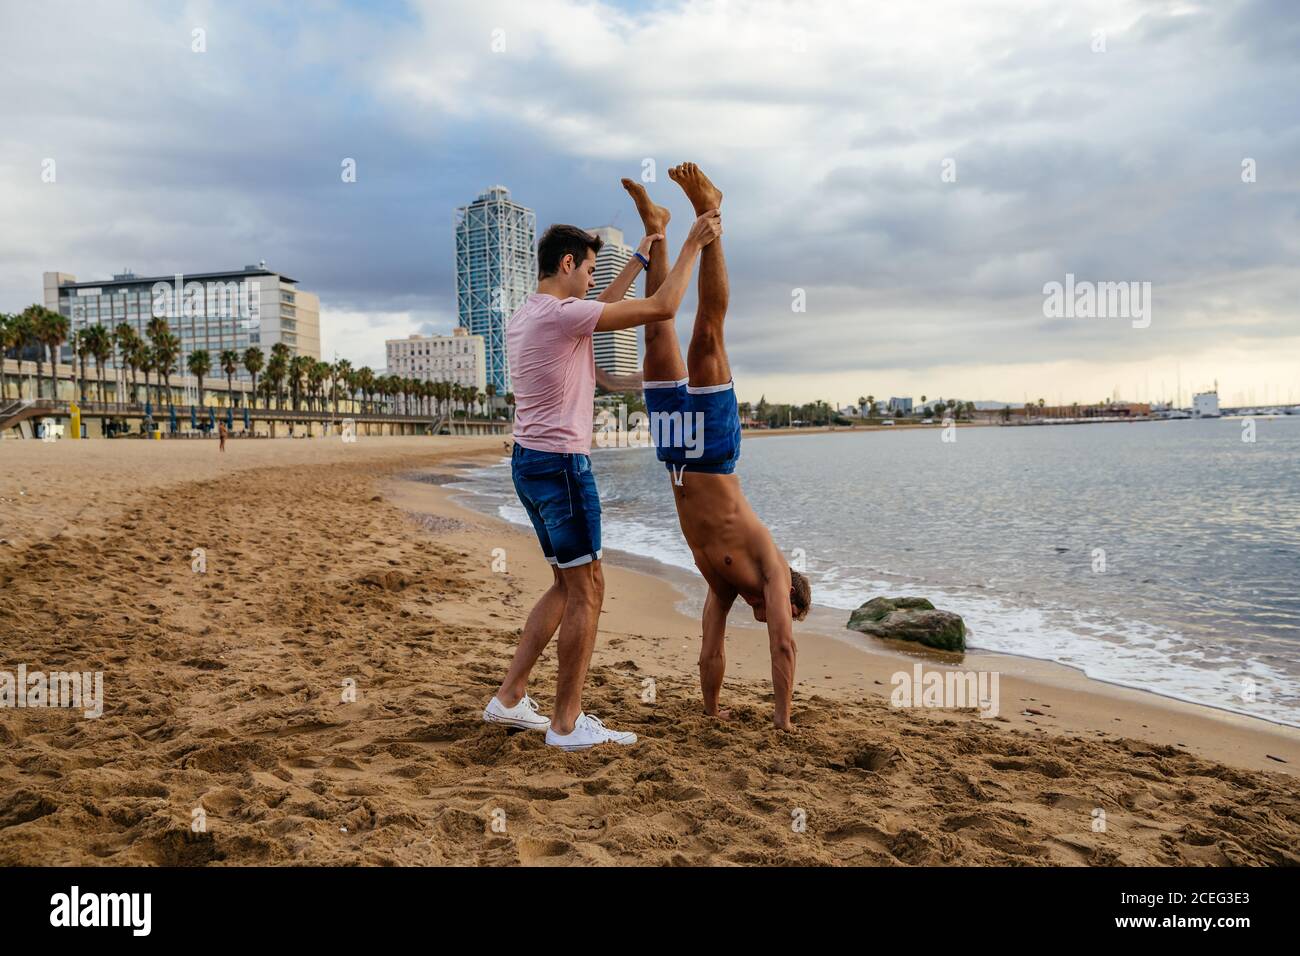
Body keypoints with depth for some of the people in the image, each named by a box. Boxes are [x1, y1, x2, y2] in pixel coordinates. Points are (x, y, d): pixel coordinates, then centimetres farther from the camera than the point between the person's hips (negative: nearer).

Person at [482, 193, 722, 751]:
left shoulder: (523, 319, 14)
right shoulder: (560, 313, -15)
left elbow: (603, 308, 30)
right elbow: (661, 309, -15)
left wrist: (640, 258, 36)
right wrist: (692, 246, -4)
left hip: (529, 460, 10)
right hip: (560, 464, -10)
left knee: (567, 585, 17)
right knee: (586, 591, -1)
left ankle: (509, 698, 22)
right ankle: (567, 723, 6)